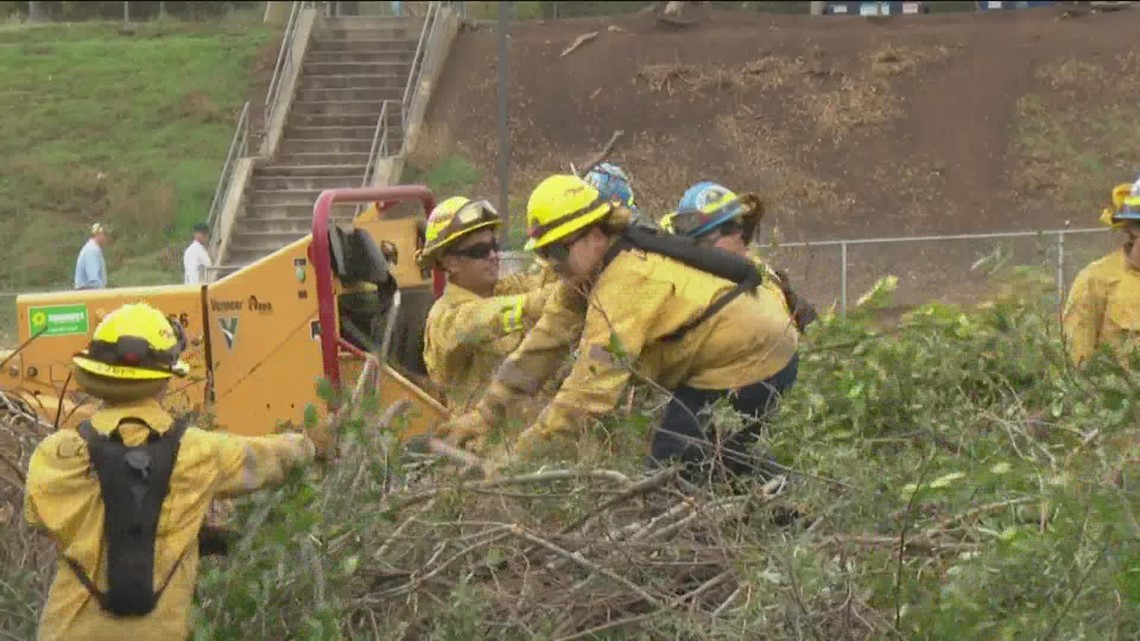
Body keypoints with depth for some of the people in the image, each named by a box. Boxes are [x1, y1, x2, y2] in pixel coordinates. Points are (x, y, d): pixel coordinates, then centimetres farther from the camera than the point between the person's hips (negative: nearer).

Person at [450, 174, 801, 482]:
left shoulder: (627, 280, -29)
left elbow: (592, 386, -34)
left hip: (747, 365, -11)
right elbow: (545, 340, 4)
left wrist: (520, 456, -34)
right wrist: (485, 412, -1)